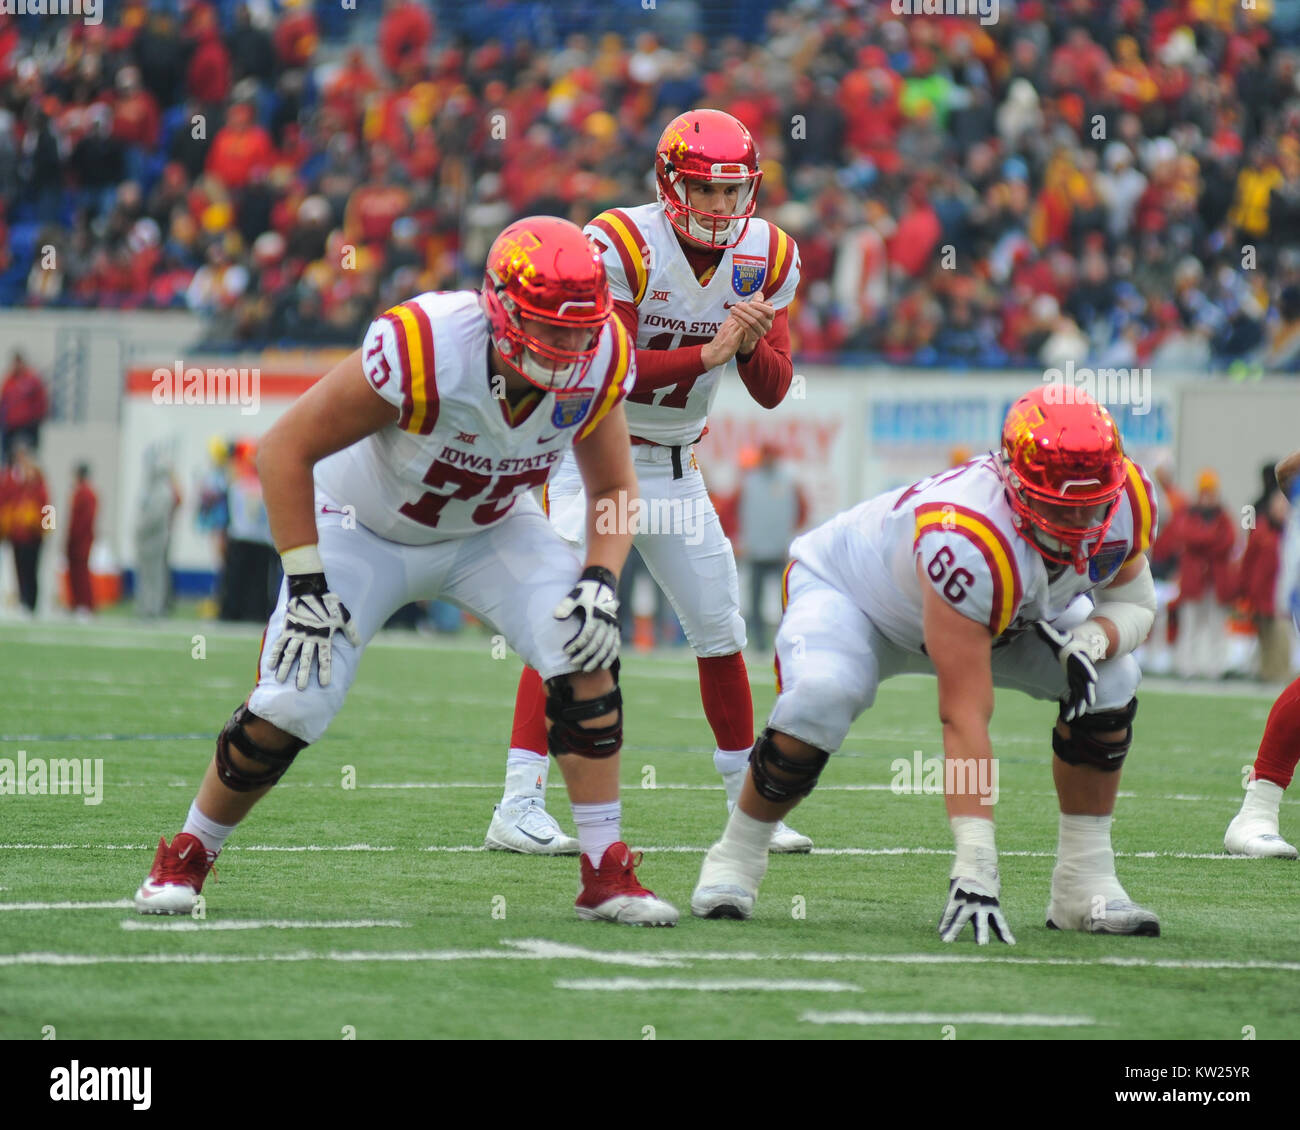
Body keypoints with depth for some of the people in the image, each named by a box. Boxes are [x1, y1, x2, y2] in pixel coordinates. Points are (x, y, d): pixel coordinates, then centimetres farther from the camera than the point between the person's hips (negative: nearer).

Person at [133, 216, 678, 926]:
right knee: (292, 704, -13)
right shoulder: (424, 351, -38)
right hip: (367, 528, -3)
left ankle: (606, 873, -10)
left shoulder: (600, 366, -23)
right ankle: (186, 856, 14)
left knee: (584, 650, -20)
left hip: (488, 528, 3)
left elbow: (614, 487, -4)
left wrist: (601, 582, -22)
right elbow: (287, 448, -27)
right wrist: (306, 585, -27)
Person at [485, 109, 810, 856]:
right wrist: (710, 353, -31)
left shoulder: (766, 257, -3)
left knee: (722, 628, 8)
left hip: (675, 465, 6)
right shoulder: (620, 245, -21)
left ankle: (751, 803, 21)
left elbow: (774, 390, -1)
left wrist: (751, 346, -22)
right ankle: (519, 806, -19)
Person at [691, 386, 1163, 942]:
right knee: (820, 698, -35)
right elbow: (964, 716, -47)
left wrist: (1095, 637, -32)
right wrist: (976, 871, -50)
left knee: (1110, 680, -15)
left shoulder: (1125, 500, -27)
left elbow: (1134, 599, -5)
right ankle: (737, 856, -9)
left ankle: (1085, 882, -4)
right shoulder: (966, 540, -46)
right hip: (847, 585, -6)